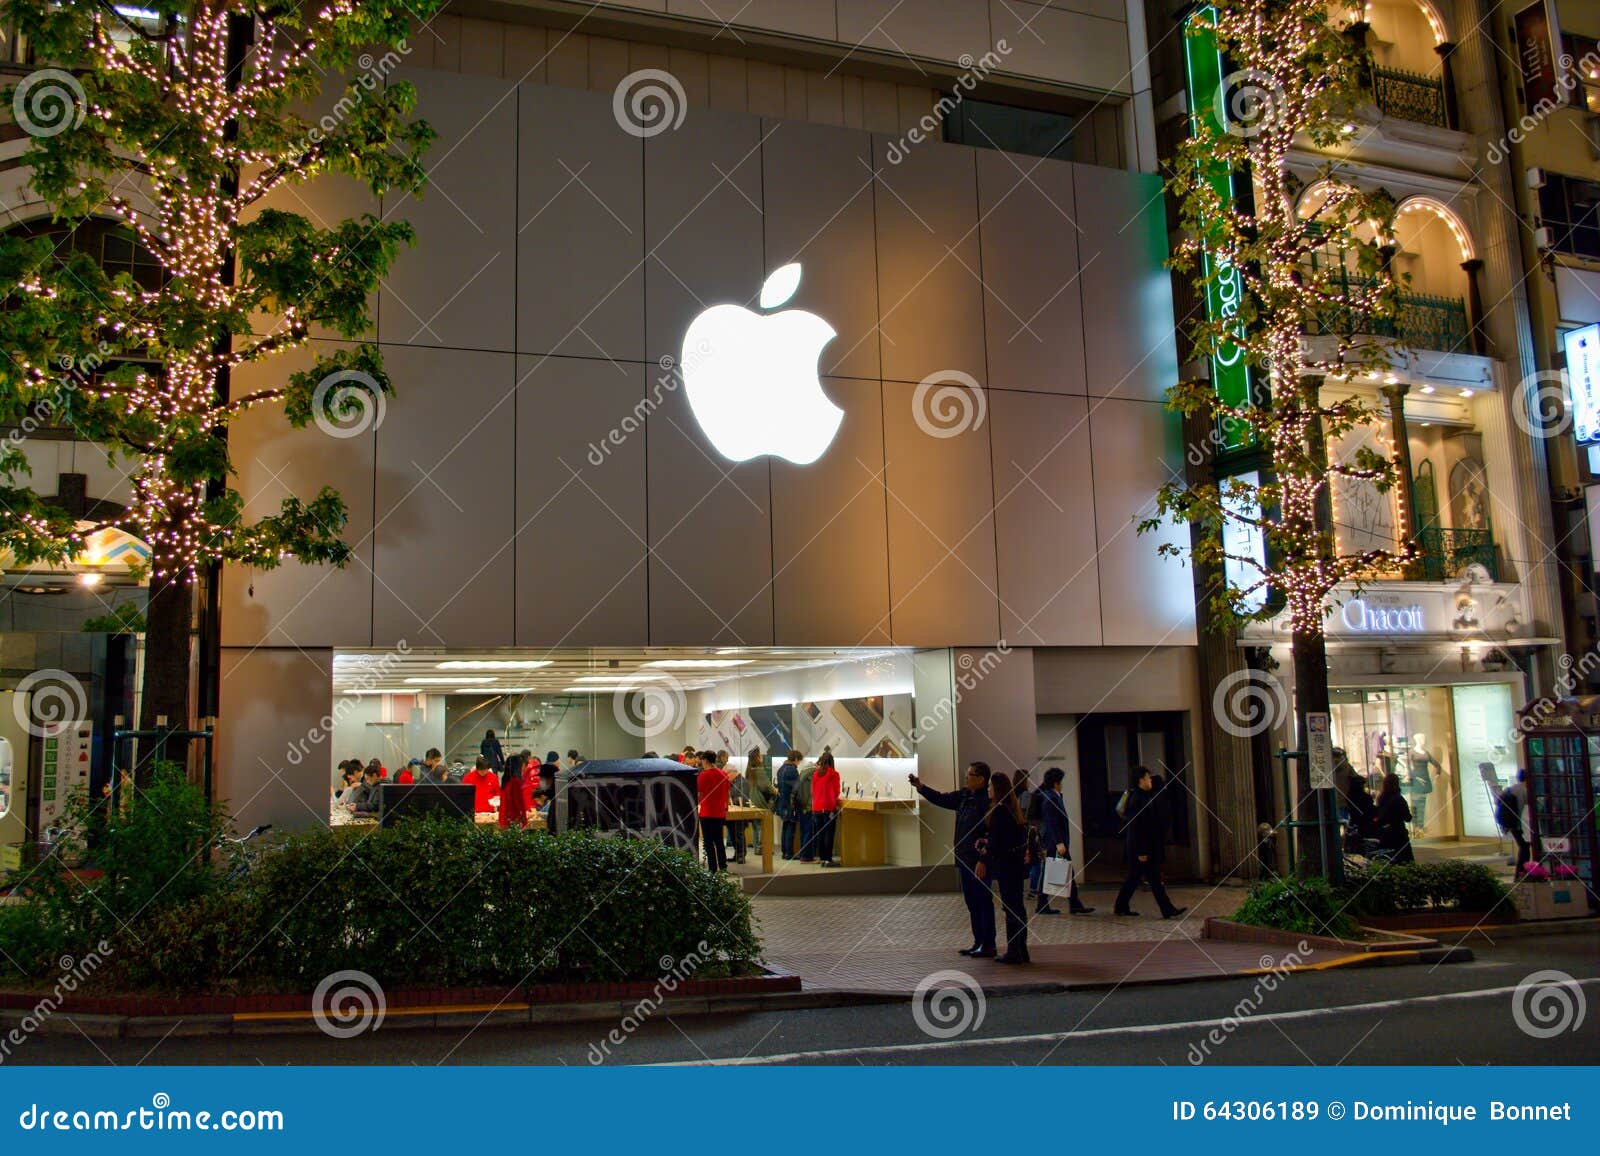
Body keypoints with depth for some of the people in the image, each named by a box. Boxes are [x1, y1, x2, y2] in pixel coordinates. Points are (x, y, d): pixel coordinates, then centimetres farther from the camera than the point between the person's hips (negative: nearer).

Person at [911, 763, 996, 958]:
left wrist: (983, 860, -27)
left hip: (978, 861, -9)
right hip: (964, 859, 9)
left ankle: (988, 945, 7)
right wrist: (920, 787, 10)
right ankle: (979, 943, 24)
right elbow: (941, 799, 19)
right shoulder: (964, 796, 10)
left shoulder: (987, 800, -17)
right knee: (971, 902, 15)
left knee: (983, 902, -1)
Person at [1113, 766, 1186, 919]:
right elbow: (1135, 826, -20)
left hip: (1150, 844, 10)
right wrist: (1141, 851, -21)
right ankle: (1168, 911, -3)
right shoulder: (1137, 799, -17)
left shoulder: (1145, 797, 14)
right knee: (1154, 878, -6)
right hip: (1143, 846, -10)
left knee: (1134, 876, 14)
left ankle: (1121, 907, 20)